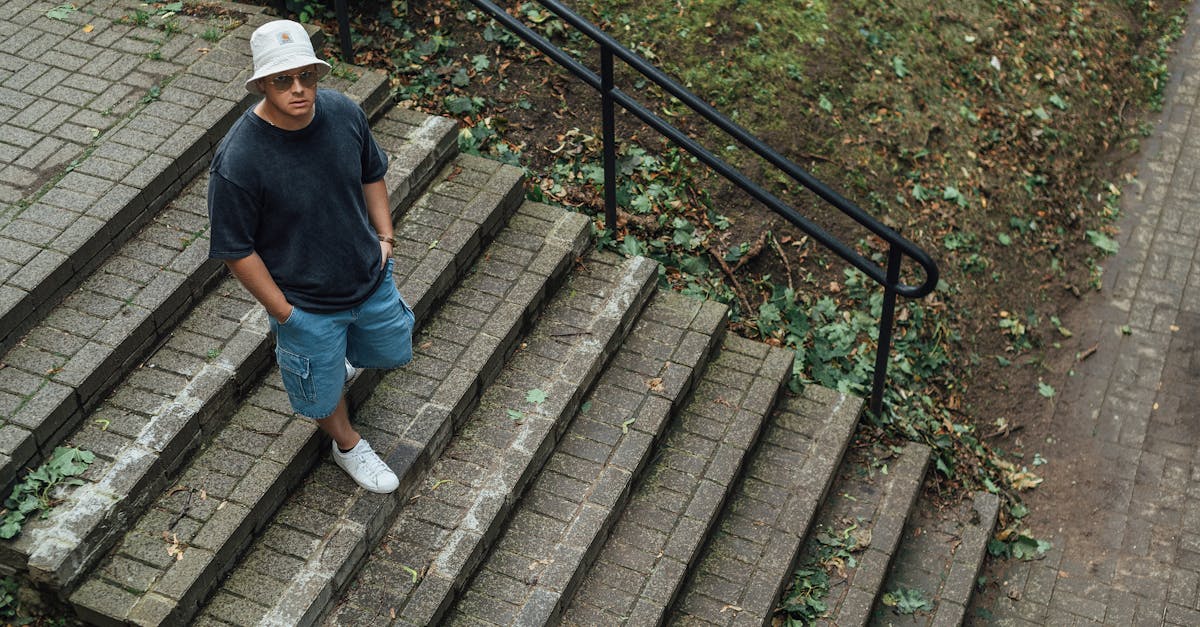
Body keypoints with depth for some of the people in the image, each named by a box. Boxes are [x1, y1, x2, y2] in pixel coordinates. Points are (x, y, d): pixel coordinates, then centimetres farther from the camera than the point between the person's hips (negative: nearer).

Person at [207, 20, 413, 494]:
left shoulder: (343, 113, -16)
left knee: (392, 350, 29)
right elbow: (237, 250, -21)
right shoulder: (237, 161, -32)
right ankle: (347, 443, 54)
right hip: (307, 303, -4)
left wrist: (385, 235, -1)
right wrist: (282, 311, -15)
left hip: (370, 277, 5)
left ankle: (342, 354, 62)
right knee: (324, 386, 21)